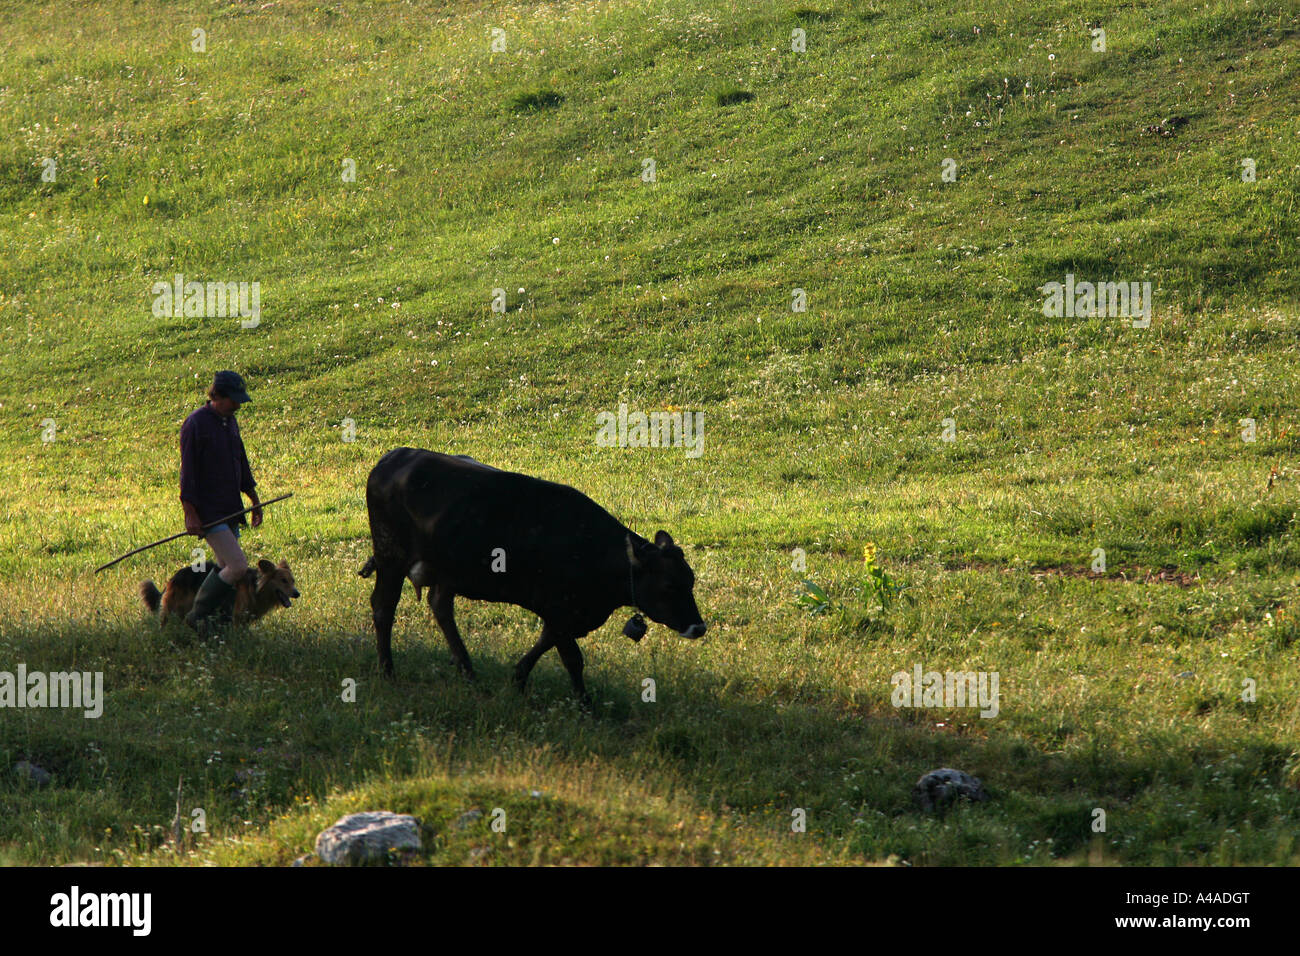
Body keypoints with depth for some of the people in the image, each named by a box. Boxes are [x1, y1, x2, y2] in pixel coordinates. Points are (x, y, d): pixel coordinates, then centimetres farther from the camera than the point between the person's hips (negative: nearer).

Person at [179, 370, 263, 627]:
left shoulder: (230, 422, 13)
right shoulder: (196, 424, -13)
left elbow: (241, 462, 24)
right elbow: (188, 471, -14)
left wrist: (254, 499, 24)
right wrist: (191, 514, -17)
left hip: (231, 509, 9)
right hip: (208, 512, -9)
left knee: (225, 567, 9)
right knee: (238, 566, -14)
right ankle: (197, 616, -4)